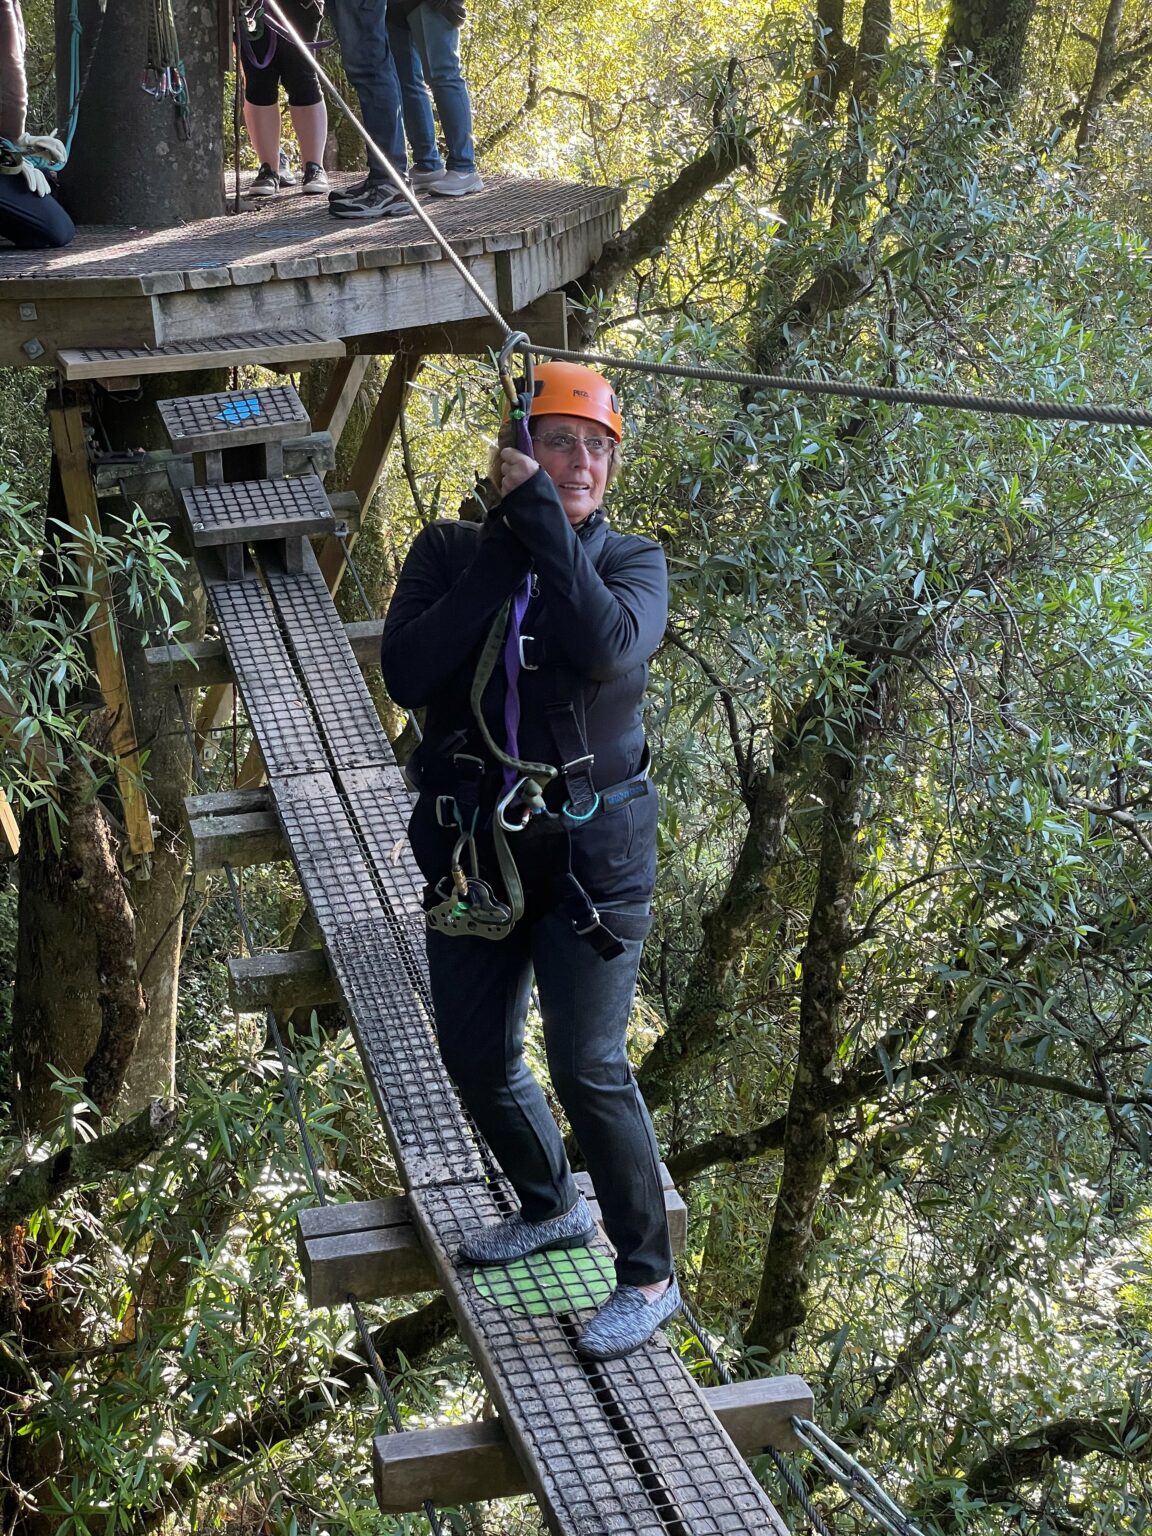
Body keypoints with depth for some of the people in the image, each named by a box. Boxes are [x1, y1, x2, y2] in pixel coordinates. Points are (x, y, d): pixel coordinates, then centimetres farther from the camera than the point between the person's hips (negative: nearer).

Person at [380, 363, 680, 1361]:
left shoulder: (631, 563, -3)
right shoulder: (452, 554, 0)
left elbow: (605, 648, -26)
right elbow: (406, 675, -16)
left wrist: (543, 520, -21)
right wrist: (501, 553, -17)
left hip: (590, 849, -4)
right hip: (469, 847, 4)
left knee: (589, 1068, -8)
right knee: (476, 1056, 15)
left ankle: (649, 1278, 8)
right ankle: (552, 1207, 42)